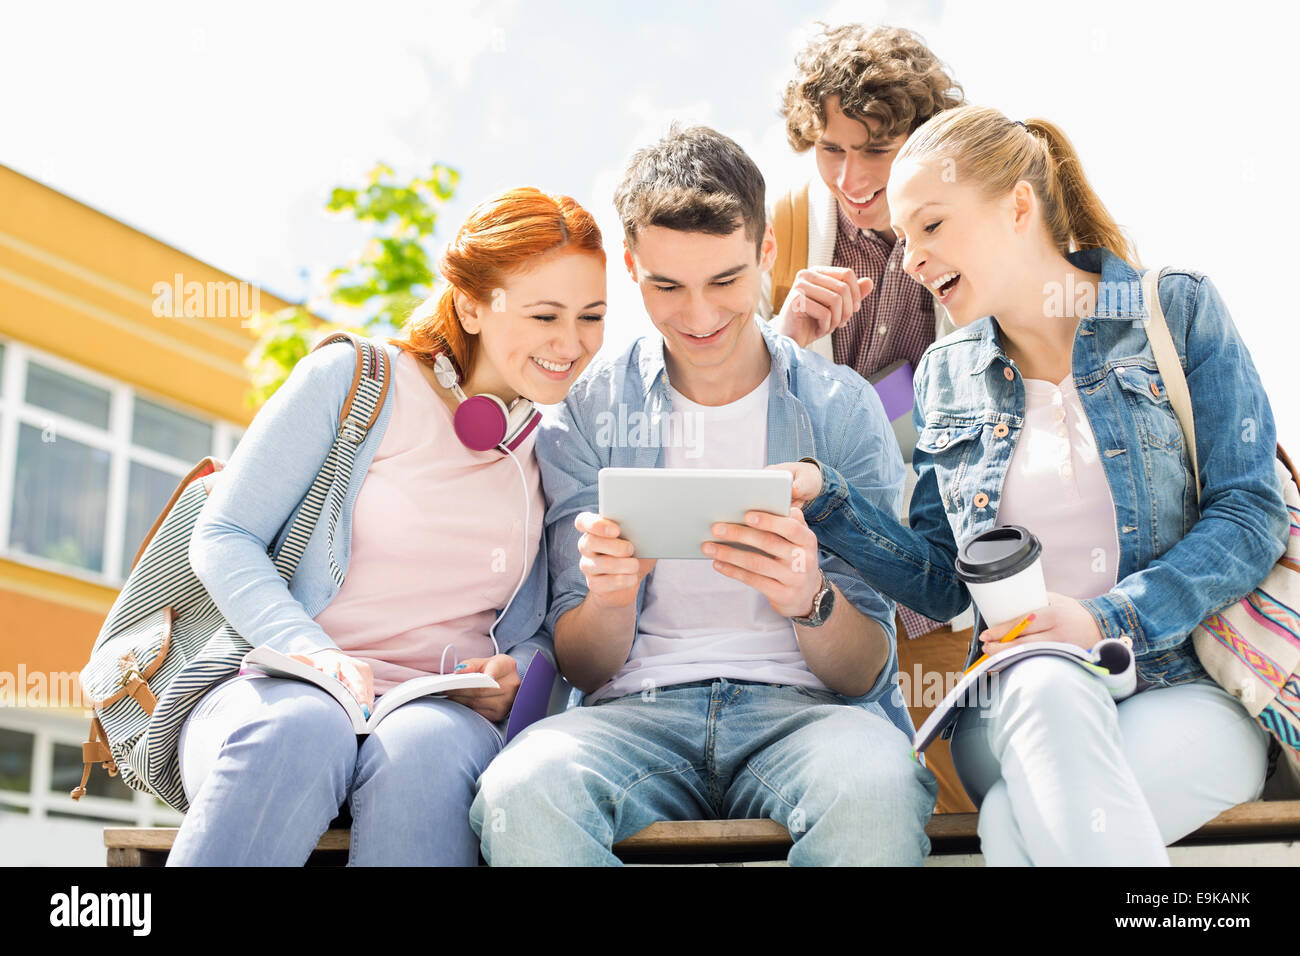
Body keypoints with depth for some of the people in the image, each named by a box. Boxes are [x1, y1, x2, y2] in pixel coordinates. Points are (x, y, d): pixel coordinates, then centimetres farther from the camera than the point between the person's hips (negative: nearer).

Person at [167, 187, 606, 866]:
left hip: (441, 714, 2)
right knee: (302, 729, -38)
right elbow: (223, 536, 1)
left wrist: (514, 674, -6)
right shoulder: (352, 380, 3)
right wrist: (312, 649, -16)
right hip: (275, 694, -1)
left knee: (426, 747, -37)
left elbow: (552, 630, 18)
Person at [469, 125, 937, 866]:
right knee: (520, 791, -34)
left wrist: (811, 599, -20)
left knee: (873, 792, -36)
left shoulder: (842, 407, 6)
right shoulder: (588, 414, 8)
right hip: (639, 711, 1)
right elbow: (583, 669, 8)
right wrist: (608, 598, -16)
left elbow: (866, 675, 4)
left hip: (803, 708, 0)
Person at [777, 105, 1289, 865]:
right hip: (1015, 705, 3)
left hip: (1190, 692, -3)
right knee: (1046, 685, -36)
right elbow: (941, 584, 10)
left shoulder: (1177, 310, 4)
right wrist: (823, 497, -4)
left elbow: (1253, 514, -3)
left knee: (1016, 822, -34)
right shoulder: (945, 375, 14)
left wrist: (1108, 619, -16)